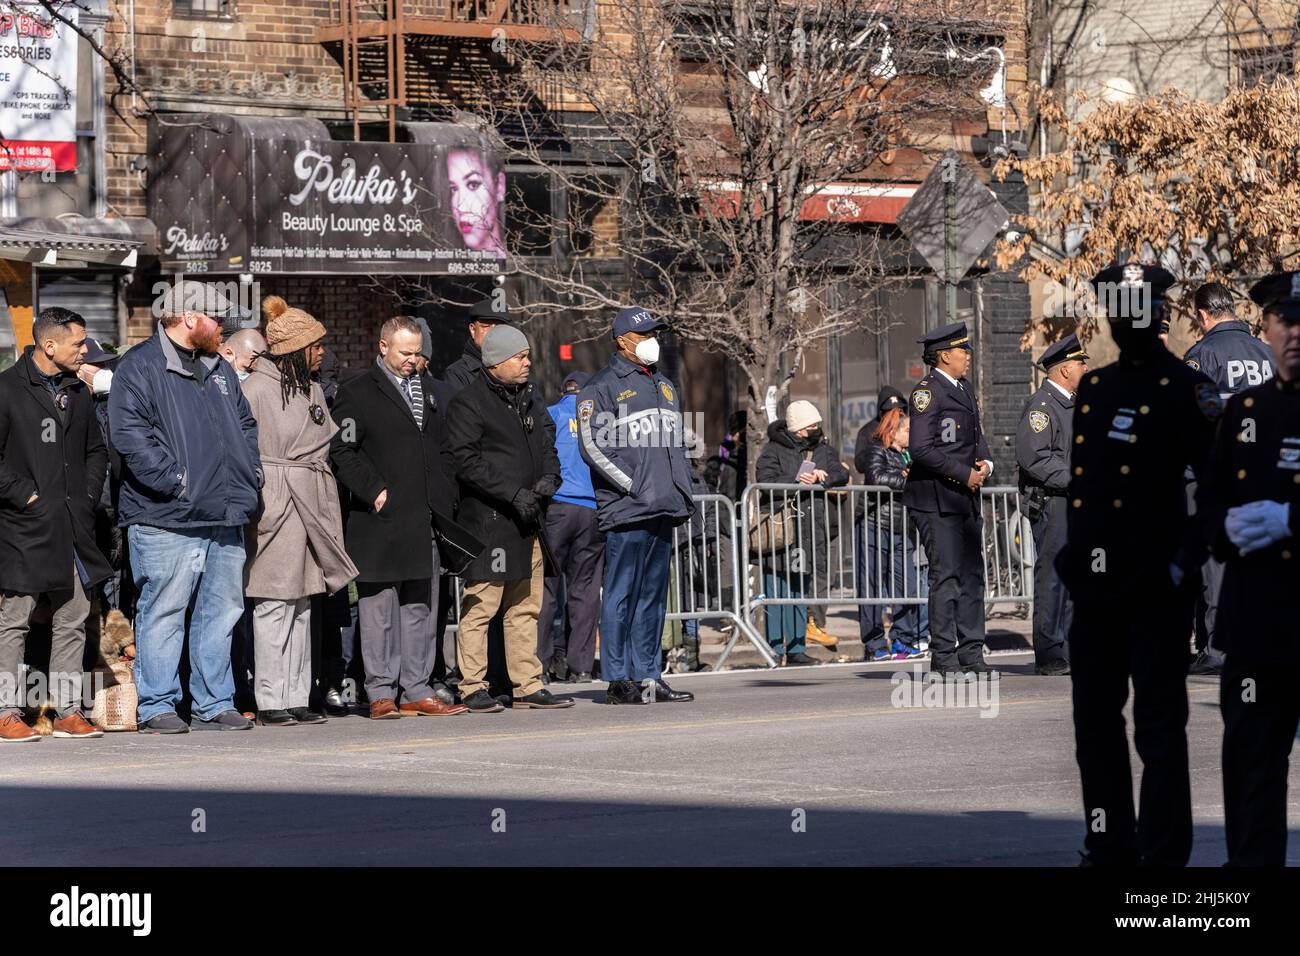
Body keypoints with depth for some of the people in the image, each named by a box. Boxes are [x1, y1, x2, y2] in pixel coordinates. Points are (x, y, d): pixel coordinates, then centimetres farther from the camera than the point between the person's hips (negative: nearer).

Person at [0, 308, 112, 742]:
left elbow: (96, 450, 24)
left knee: (73, 619, 7)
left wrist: (88, 495, 11)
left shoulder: (77, 391, 15)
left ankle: (68, 712, 13)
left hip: (73, 526, 7)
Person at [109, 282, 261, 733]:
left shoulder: (219, 369, 20)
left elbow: (245, 424, 29)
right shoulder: (140, 367, -5)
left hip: (224, 518, 8)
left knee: (221, 611, 9)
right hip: (166, 520, -7)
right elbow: (130, 436, -15)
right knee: (163, 611, -5)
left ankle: (214, 704, 16)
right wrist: (175, 481, -18)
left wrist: (250, 472, 13)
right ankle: (156, 707, 1)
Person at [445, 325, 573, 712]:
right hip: (487, 520, -8)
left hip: (527, 520, 8)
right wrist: (514, 493, -18)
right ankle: (472, 688, -3)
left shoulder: (529, 401, 18)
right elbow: (465, 461, -14)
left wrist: (548, 479, 2)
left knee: (525, 607, 11)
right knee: (480, 605, -8)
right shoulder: (468, 403, -7)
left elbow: (547, 447, 24)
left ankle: (527, 685, 16)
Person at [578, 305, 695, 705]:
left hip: (664, 509, 8)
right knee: (621, 594, -6)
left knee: (653, 595, 9)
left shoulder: (664, 386, 22)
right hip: (626, 509, -8)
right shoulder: (603, 387, -4)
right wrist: (634, 487, -15)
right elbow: (594, 446, -12)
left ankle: (648, 675, 12)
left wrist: (683, 494, 15)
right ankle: (619, 679, -5)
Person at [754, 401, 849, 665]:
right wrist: (798, 482, -17)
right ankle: (774, 650, -4)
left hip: (808, 532, 6)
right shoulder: (774, 450, -1)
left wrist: (820, 478, -13)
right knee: (777, 590, -6)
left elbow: (841, 474, 5)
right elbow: (766, 482, -13)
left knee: (800, 591, 10)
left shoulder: (821, 449, 16)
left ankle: (796, 649, 15)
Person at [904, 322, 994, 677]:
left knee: (972, 574, 8)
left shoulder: (965, 388, 17)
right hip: (937, 498, -9)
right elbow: (921, 448, -19)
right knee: (946, 575, -8)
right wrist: (964, 474, -16)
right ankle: (943, 657, -5)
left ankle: (971, 653, 13)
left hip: (966, 497, 9)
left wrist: (985, 462, 5)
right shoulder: (927, 391, -11)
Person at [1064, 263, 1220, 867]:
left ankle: (1164, 856, -1)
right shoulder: (1092, 387, 15)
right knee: (1095, 725, 12)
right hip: (1094, 590, 7)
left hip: (1155, 591, -7)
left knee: (1158, 728, -4)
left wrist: (1186, 557, -14)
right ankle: (1109, 850, 22)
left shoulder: (1187, 390, -7)